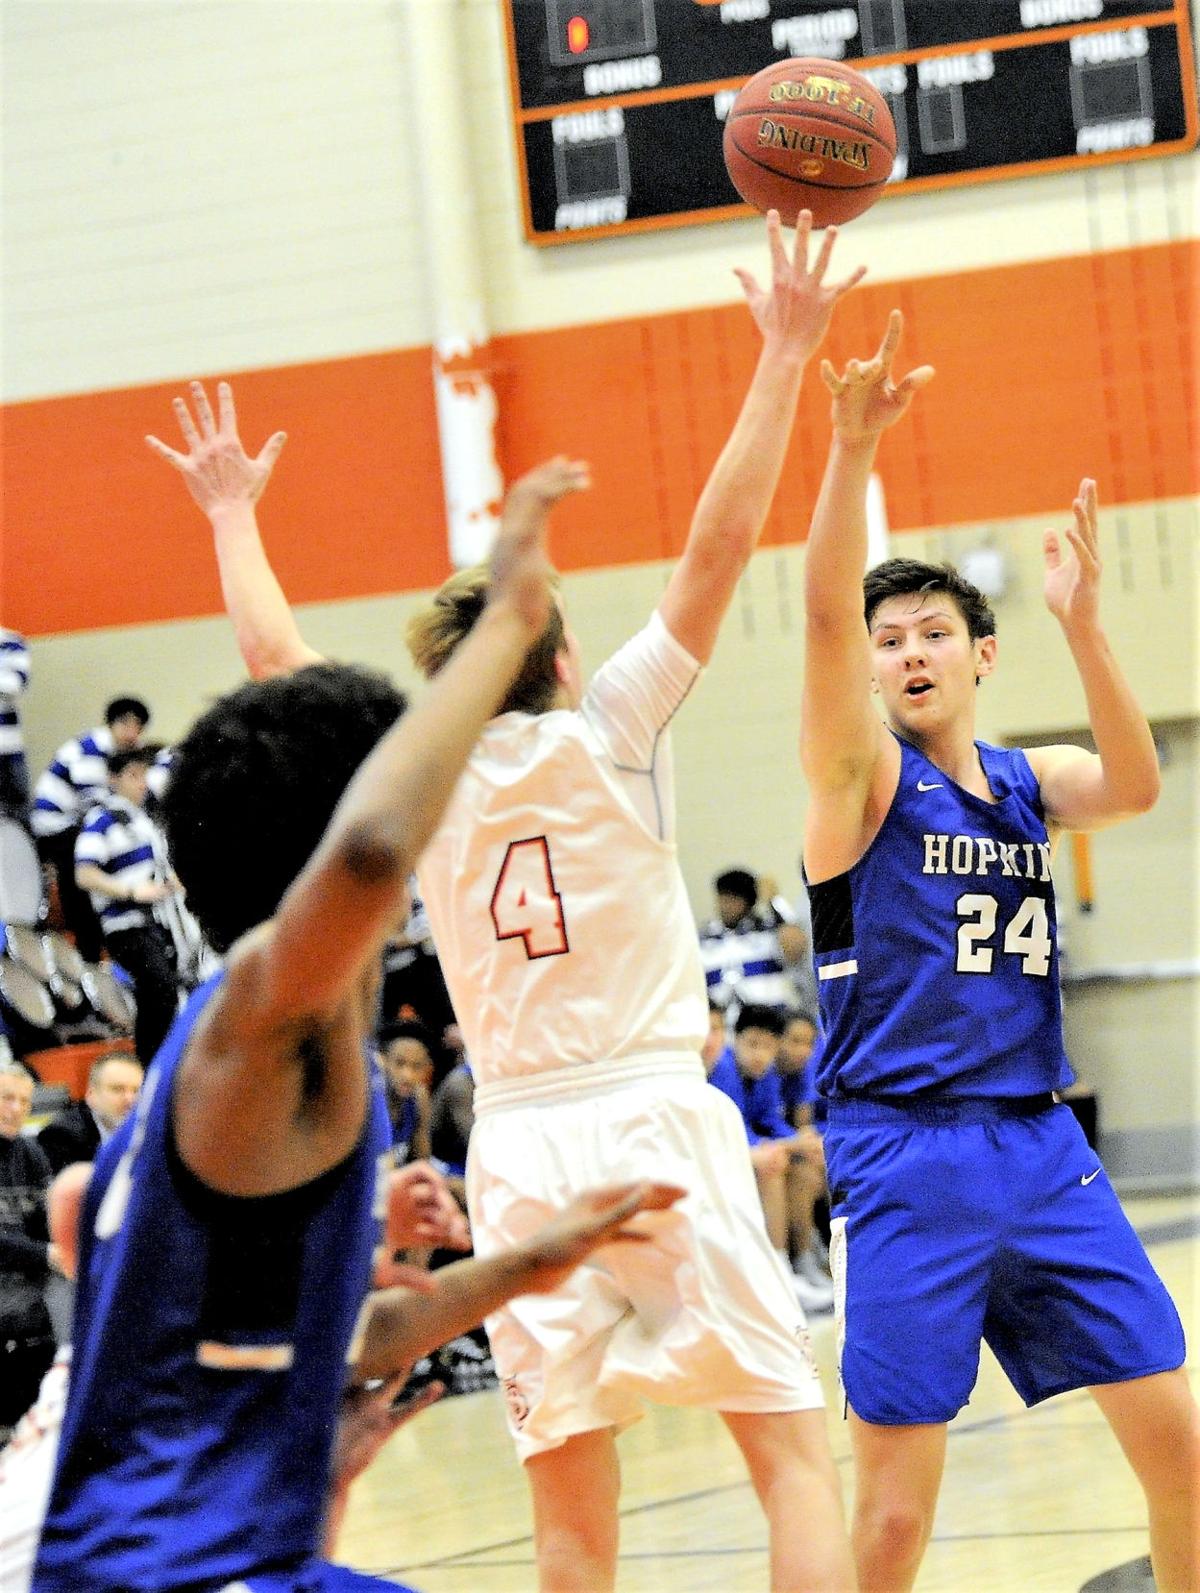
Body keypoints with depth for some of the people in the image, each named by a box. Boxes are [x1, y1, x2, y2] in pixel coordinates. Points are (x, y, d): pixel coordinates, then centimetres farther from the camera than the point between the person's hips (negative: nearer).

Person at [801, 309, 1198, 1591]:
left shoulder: (1032, 784, 12)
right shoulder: (861, 775, -1)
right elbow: (824, 618, -18)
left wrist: (1081, 627, -22)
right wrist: (852, 452, -31)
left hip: (1040, 1146, 5)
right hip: (904, 1156, -5)